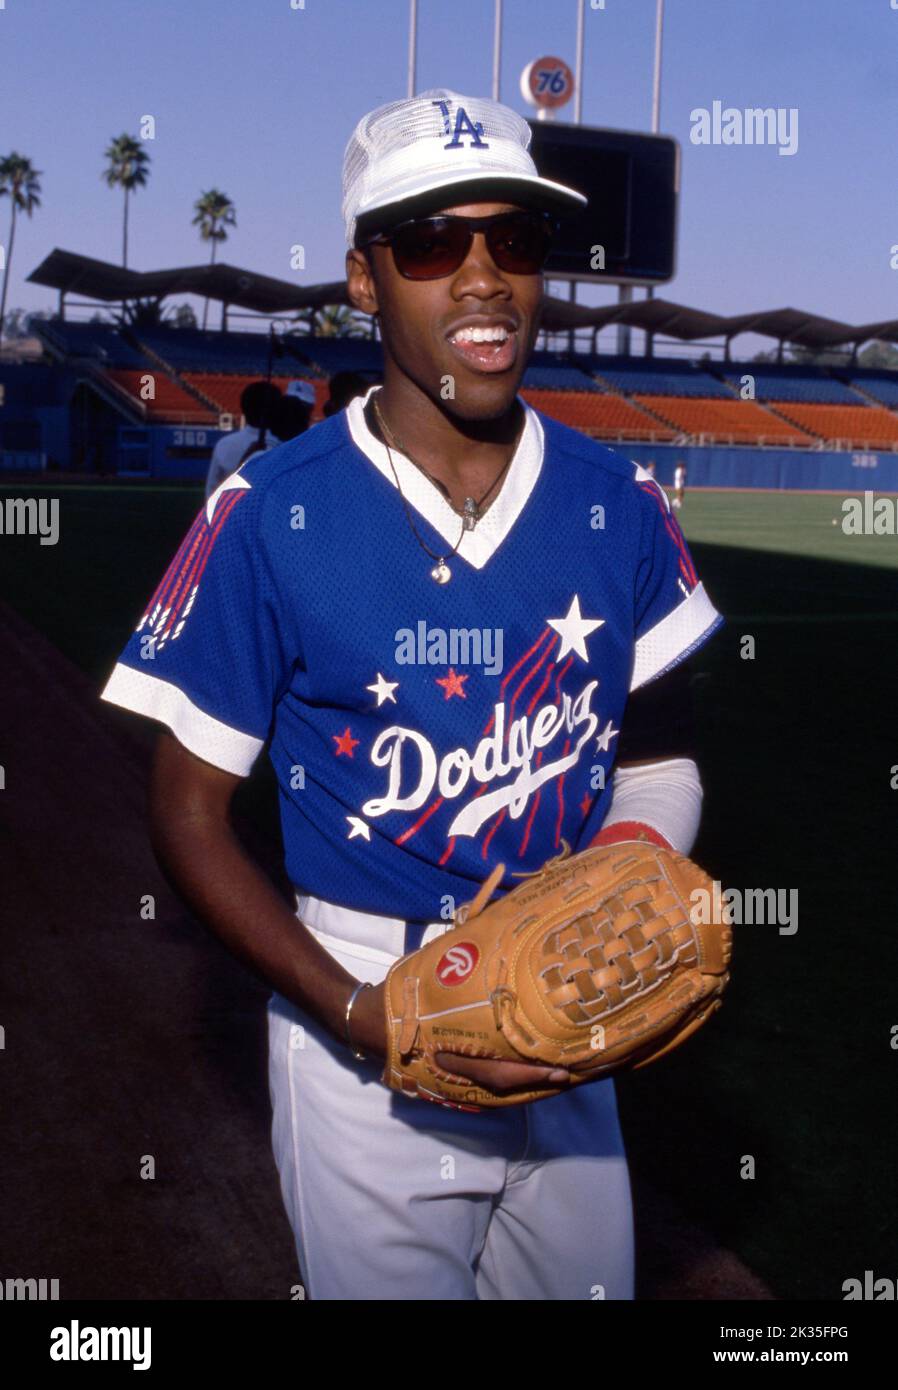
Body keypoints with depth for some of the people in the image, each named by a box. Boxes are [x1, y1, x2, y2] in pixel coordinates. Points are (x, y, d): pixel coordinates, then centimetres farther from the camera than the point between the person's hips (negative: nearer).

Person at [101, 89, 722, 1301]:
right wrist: (364, 1015, -19)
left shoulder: (619, 507, -1)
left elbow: (661, 757, 9)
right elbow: (191, 813, -8)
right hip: (358, 1003, -4)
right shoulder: (269, 518, -13)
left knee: (589, 1283, 21)